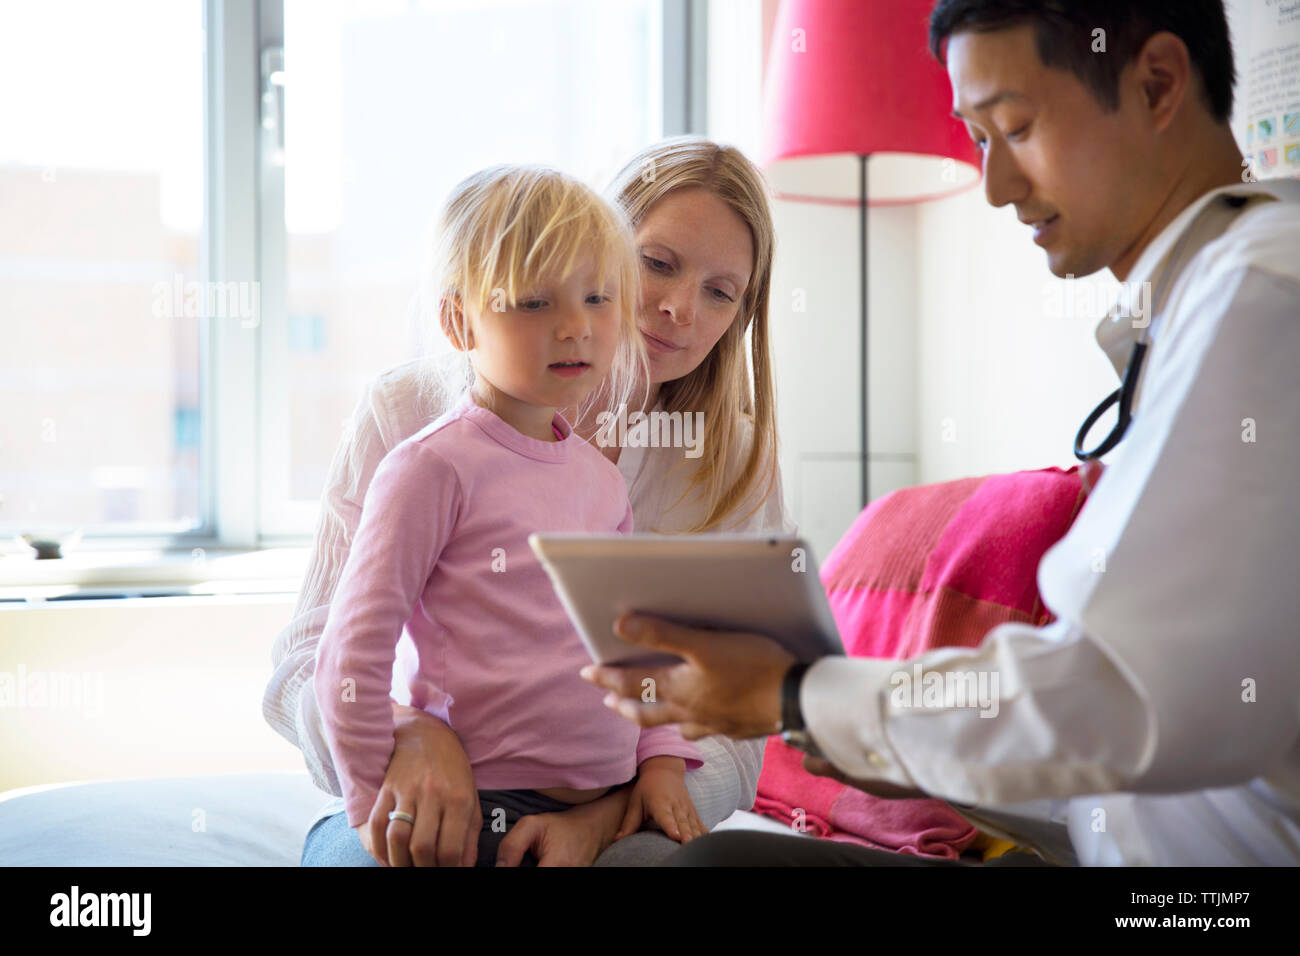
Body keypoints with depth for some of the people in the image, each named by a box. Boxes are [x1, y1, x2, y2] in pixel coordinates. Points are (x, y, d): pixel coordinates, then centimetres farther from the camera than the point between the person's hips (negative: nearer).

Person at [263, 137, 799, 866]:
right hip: (425, 810, -1)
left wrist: (604, 818, -24)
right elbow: (313, 658, -5)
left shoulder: (736, 469, 2)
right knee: (365, 850, -34)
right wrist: (406, 734, -29)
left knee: (657, 857, -33)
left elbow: (731, 734, -2)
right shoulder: (411, 413, -3)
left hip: (615, 824, 1)